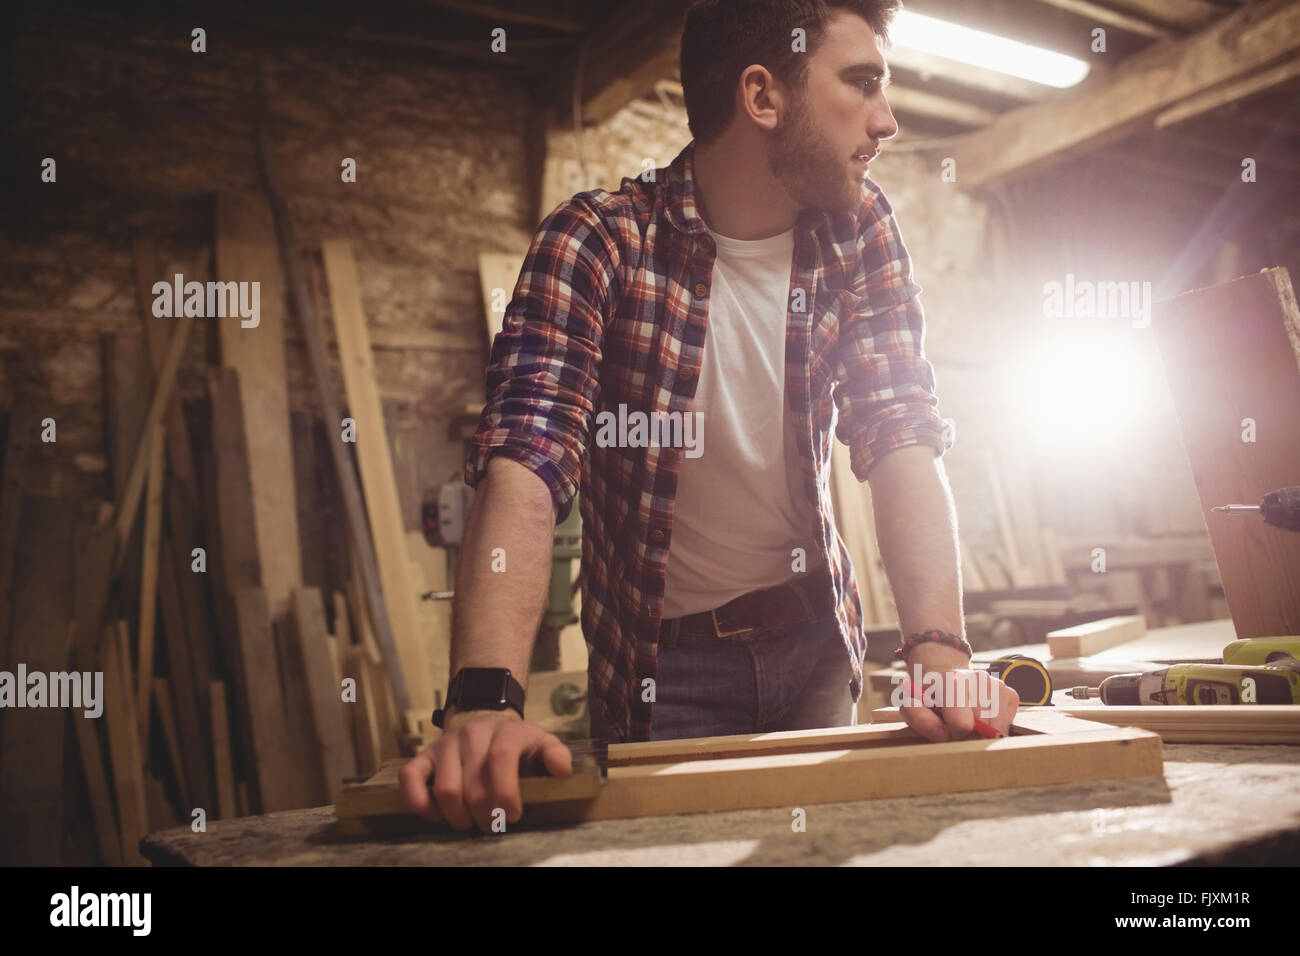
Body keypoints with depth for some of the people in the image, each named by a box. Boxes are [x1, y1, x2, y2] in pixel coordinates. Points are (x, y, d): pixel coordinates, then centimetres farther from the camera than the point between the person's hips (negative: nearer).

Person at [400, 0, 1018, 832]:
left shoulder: (861, 229, -7)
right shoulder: (595, 242, -19)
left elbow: (904, 443, -16)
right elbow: (525, 462, -31)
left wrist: (939, 653, -32)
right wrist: (486, 701, -45)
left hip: (813, 638, 4)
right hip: (661, 663, -3)